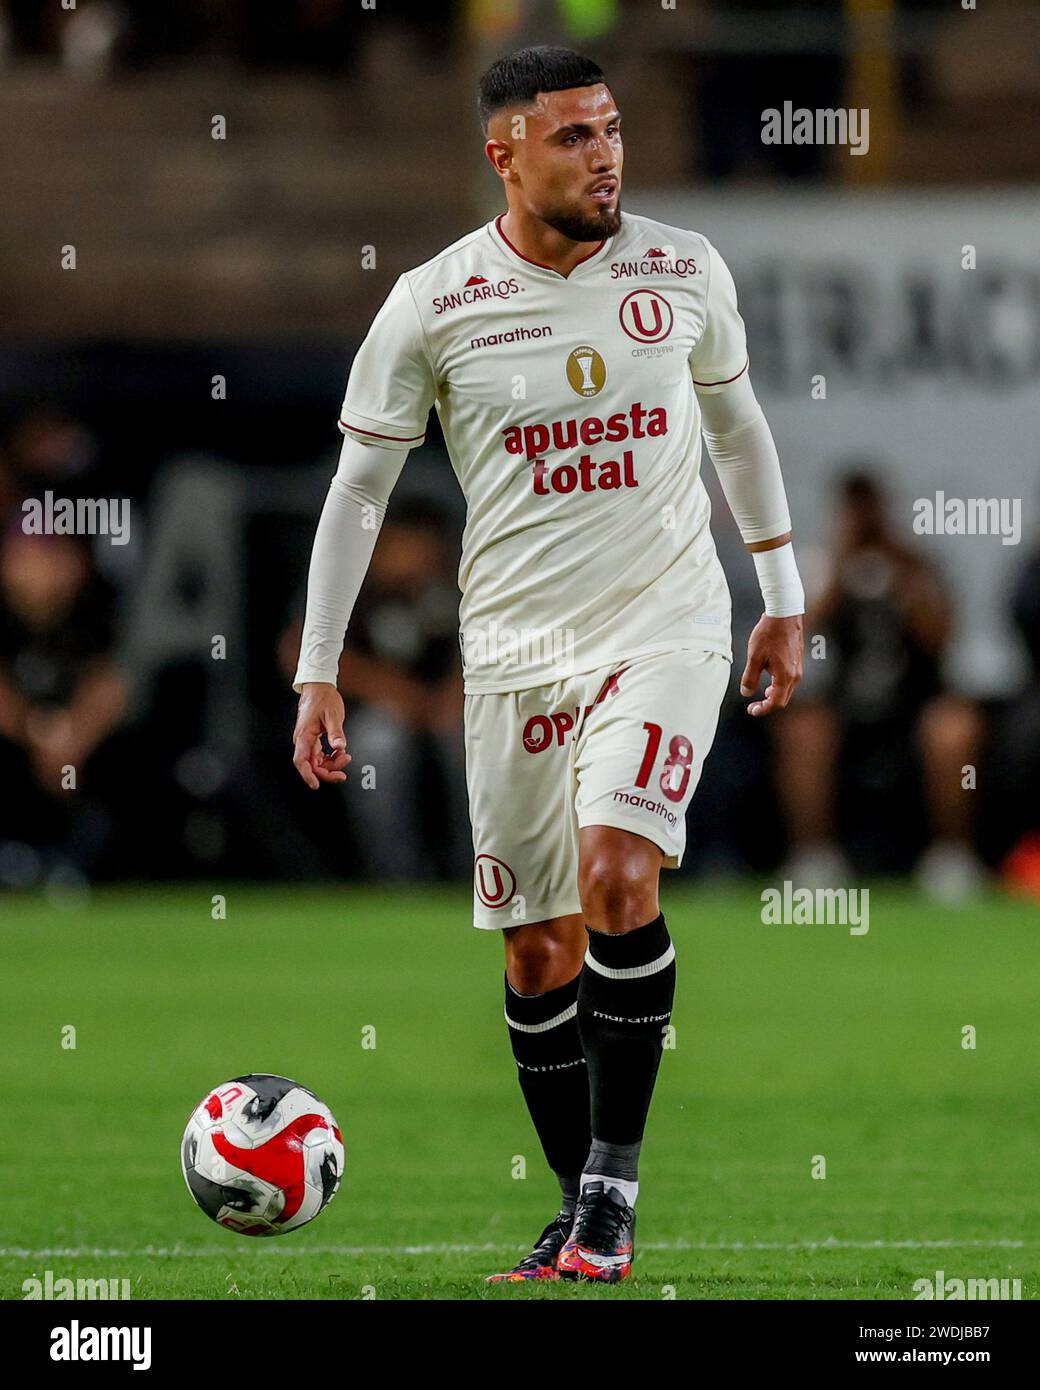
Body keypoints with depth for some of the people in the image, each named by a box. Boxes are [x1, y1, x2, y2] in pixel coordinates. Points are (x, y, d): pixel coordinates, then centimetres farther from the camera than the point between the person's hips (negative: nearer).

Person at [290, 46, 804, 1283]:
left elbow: (736, 423, 16)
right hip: (514, 646, 1)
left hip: (665, 623, -1)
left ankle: (613, 1180, -11)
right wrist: (317, 676, 0)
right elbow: (359, 487, 3)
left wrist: (783, 598, 19)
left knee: (617, 878, -22)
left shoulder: (683, 271, -1)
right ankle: (578, 1212, 19)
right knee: (540, 953, 3)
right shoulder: (429, 307, -5)